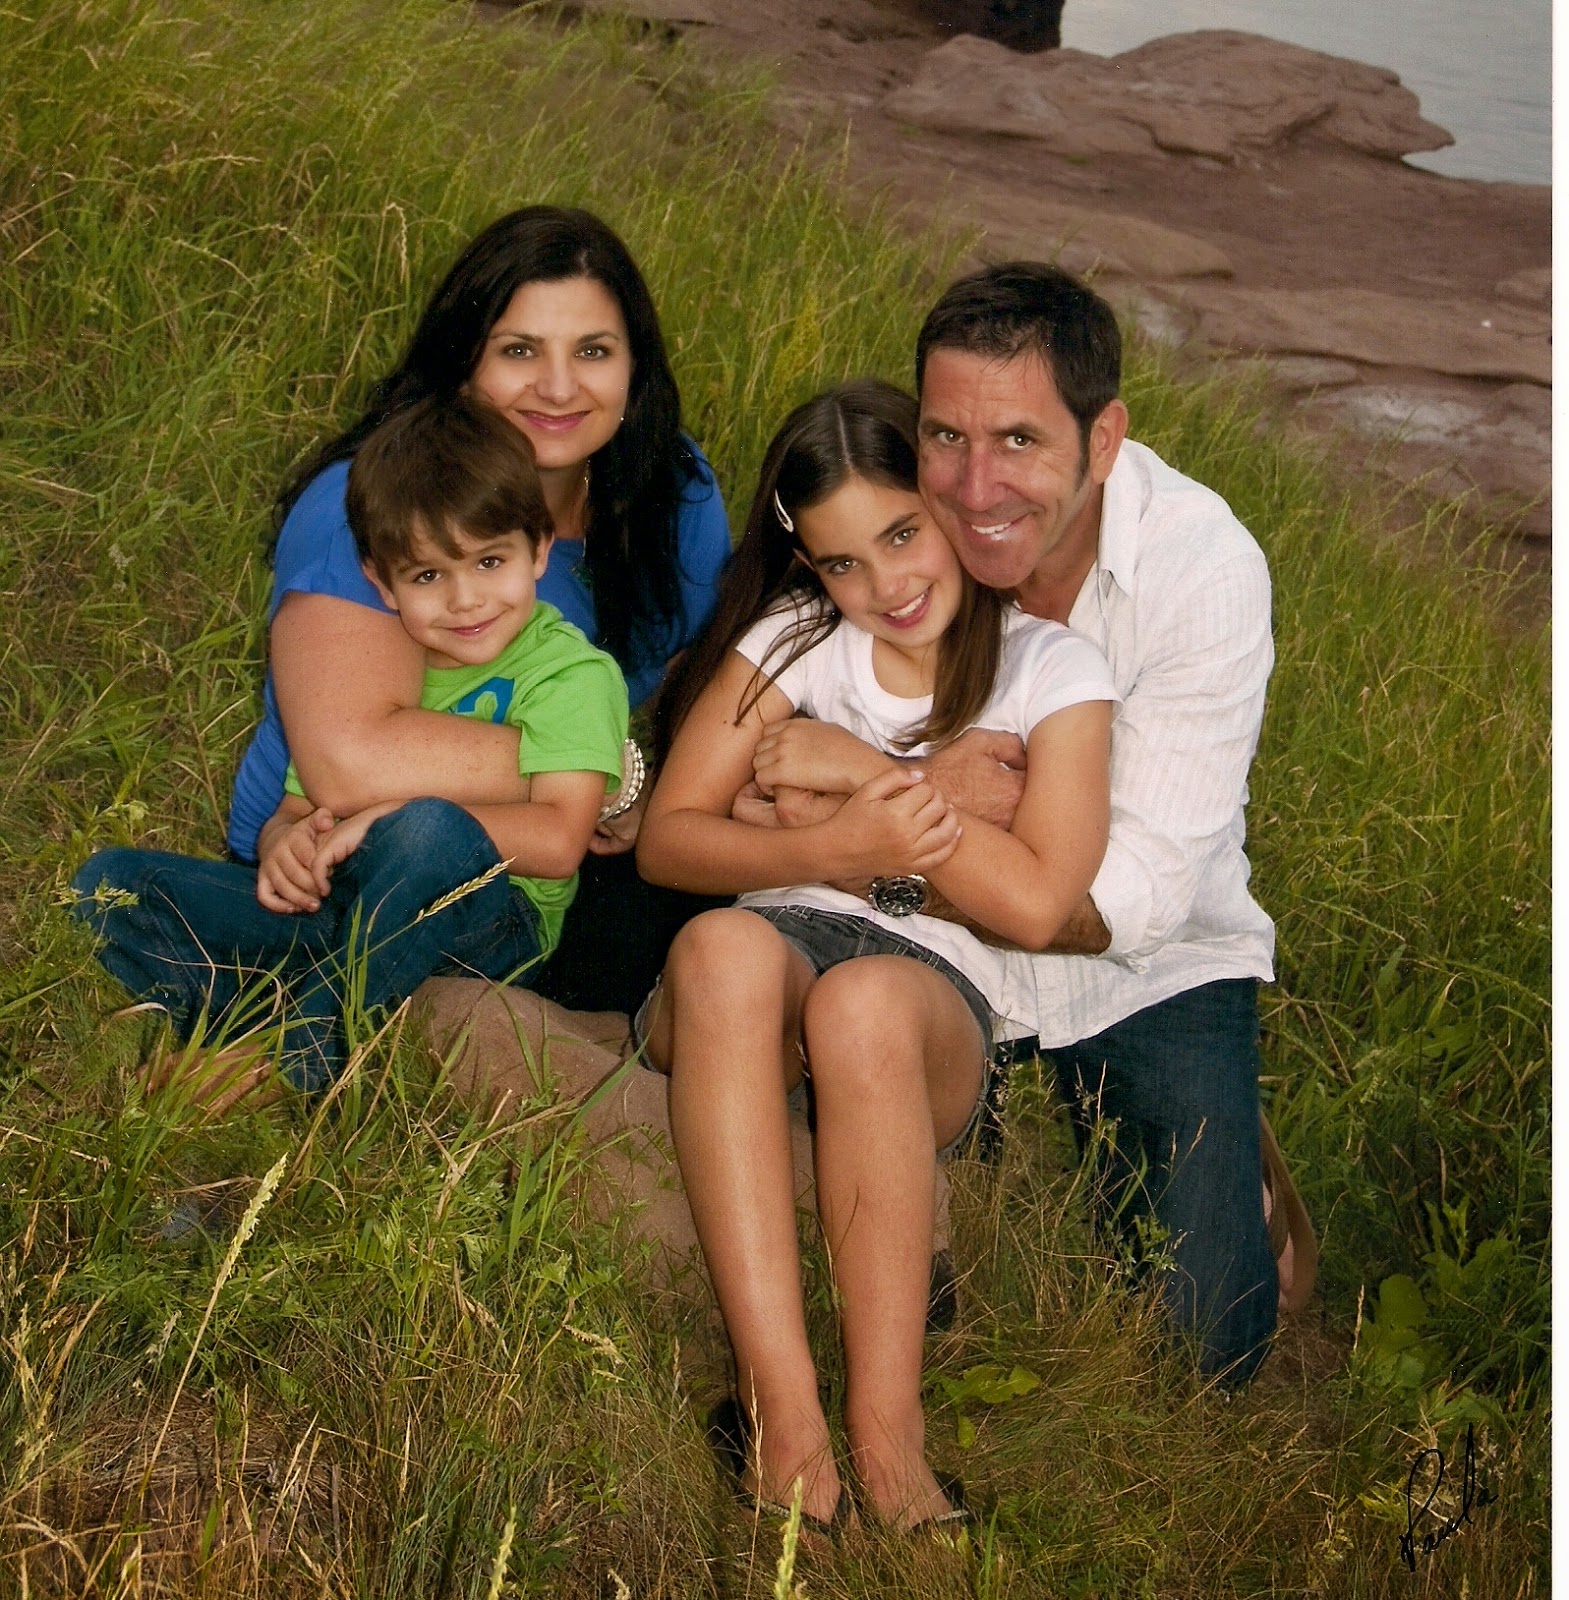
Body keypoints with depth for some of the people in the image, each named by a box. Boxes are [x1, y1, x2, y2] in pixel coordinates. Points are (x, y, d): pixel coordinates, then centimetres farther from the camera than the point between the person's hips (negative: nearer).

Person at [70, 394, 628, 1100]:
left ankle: (302, 1051, -27)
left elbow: (557, 841, -19)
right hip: (342, 909, 6)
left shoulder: (571, 670, -5)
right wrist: (287, 844, -13)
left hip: (493, 922, -5)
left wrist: (390, 815, -19)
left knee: (430, 830, -39)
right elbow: (297, 809, 12)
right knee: (108, 883, -8)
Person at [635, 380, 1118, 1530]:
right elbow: (667, 840, 5)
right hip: (785, 941, 2)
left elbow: (1034, 903, -8)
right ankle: (784, 1410, -45)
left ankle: (887, 1433, -40)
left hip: (948, 990, -2)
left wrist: (855, 770, -6)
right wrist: (835, 846, -13)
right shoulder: (794, 640, 12)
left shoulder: (1055, 672, 5)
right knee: (723, 947, -37)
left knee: (866, 1000, -40)